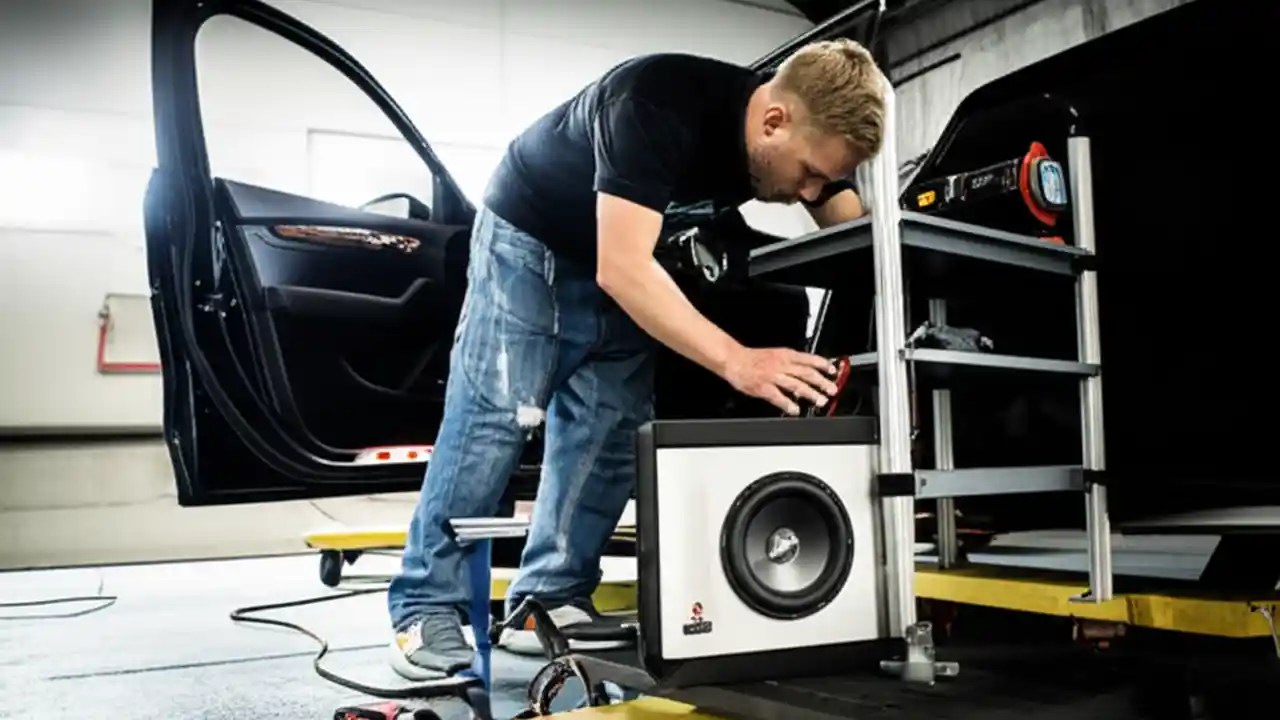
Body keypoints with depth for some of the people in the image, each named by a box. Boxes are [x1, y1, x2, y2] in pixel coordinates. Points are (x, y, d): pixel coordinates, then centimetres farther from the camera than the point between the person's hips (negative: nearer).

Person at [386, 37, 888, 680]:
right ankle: (427, 608, -4)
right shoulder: (657, 105, -37)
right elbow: (620, 267, -42)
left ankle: (551, 598, 7)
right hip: (528, 235, -6)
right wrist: (734, 360, -49)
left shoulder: (805, 136, -16)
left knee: (607, 430, -2)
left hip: (621, 254, 6)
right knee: (491, 417, -12)